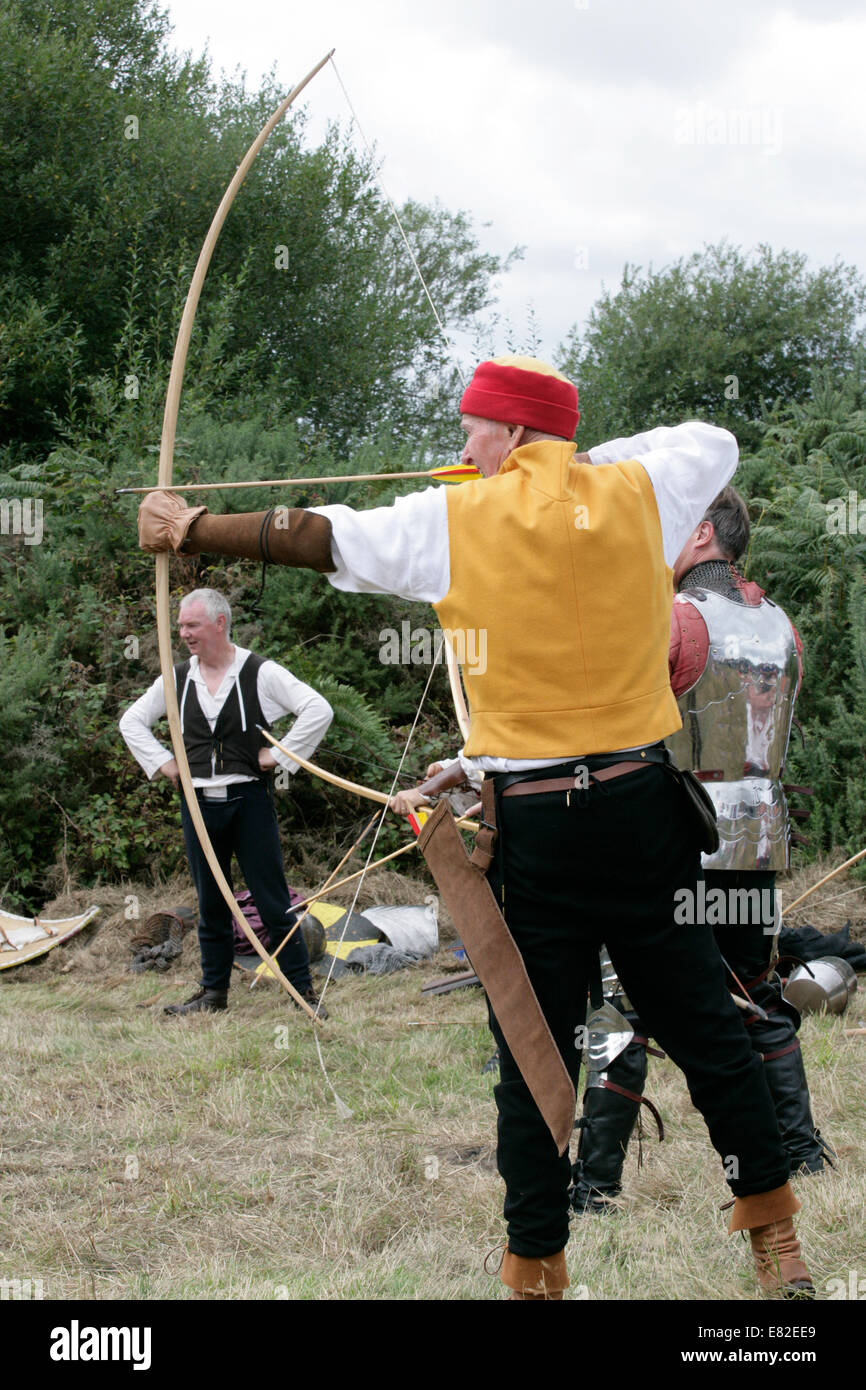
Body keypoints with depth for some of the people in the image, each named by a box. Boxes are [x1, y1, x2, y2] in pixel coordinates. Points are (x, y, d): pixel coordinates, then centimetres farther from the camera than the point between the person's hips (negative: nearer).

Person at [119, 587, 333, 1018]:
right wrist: (162, 763, 8)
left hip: (248, 800, -4)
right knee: (211, 905, 12)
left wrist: (279, 755, -8)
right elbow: (132, 721, 20)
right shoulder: (178, 678, 8)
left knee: (273, 901, -3)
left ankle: (304, 990, 3)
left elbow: (319, 711, -9)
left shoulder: (259, 673, -5)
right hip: (198, 802, 4)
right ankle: (214, 991, 21)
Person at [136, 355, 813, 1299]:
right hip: (645, 805, 2)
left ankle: (536, 1269, 13)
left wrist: (188, 530, 16)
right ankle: (777, 1241, 17)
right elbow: (716, 442, 23)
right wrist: (588, 456, 26)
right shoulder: (636, 494, 3)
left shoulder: (455, 521, -4)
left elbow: (311, 535, 4)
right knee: (704, 1028, 10)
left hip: (532, 824, -2)